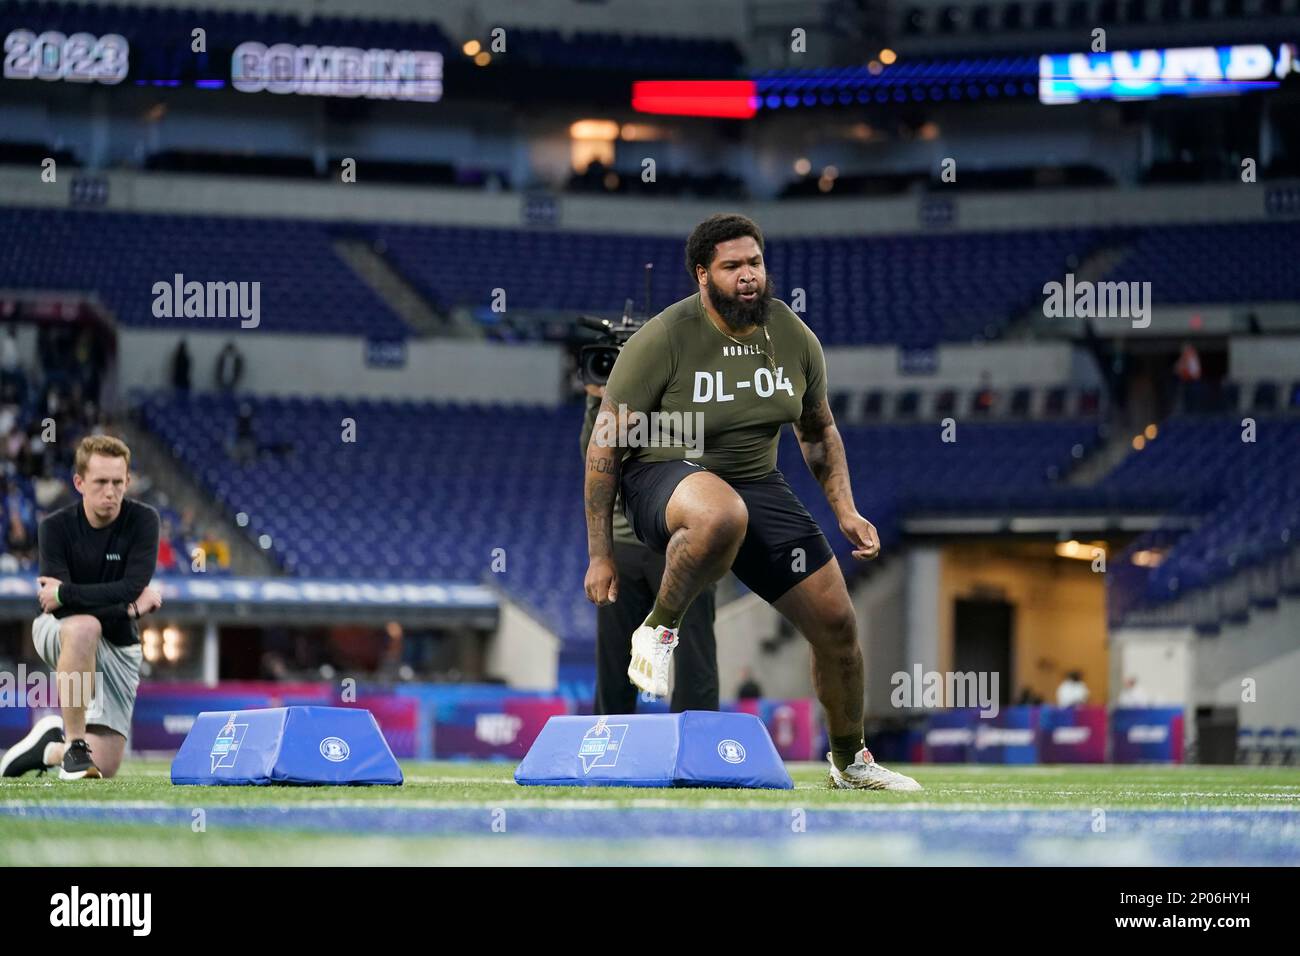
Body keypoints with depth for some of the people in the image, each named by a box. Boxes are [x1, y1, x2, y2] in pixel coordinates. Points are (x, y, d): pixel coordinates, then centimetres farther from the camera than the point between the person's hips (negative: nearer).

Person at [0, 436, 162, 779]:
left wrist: (66, 593, -26)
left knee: (104, 767, -10)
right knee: (84, 625, -42)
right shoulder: (55, 528, -13)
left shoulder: (143, 520, -12)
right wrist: (129, 608, -23)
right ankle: (74, 747, -29)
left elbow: (132, 589, -24)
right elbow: (60, 608, -21)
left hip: (118, 646, 2)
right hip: (58, 634, -2)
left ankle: (50, 747, 26)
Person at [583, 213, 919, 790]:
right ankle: (659, 630, -17)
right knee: (722, 515, -44)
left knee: (836, 623, 2)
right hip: (665, 476, -6)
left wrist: (845, 510, 5)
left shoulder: (795, 338, 0)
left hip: (757, 483, 6)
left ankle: (850, 762, 26)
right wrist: (600, 555, -13)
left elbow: (818, 430, 18)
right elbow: (605, 445, -11)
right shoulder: (663, 340, -15)